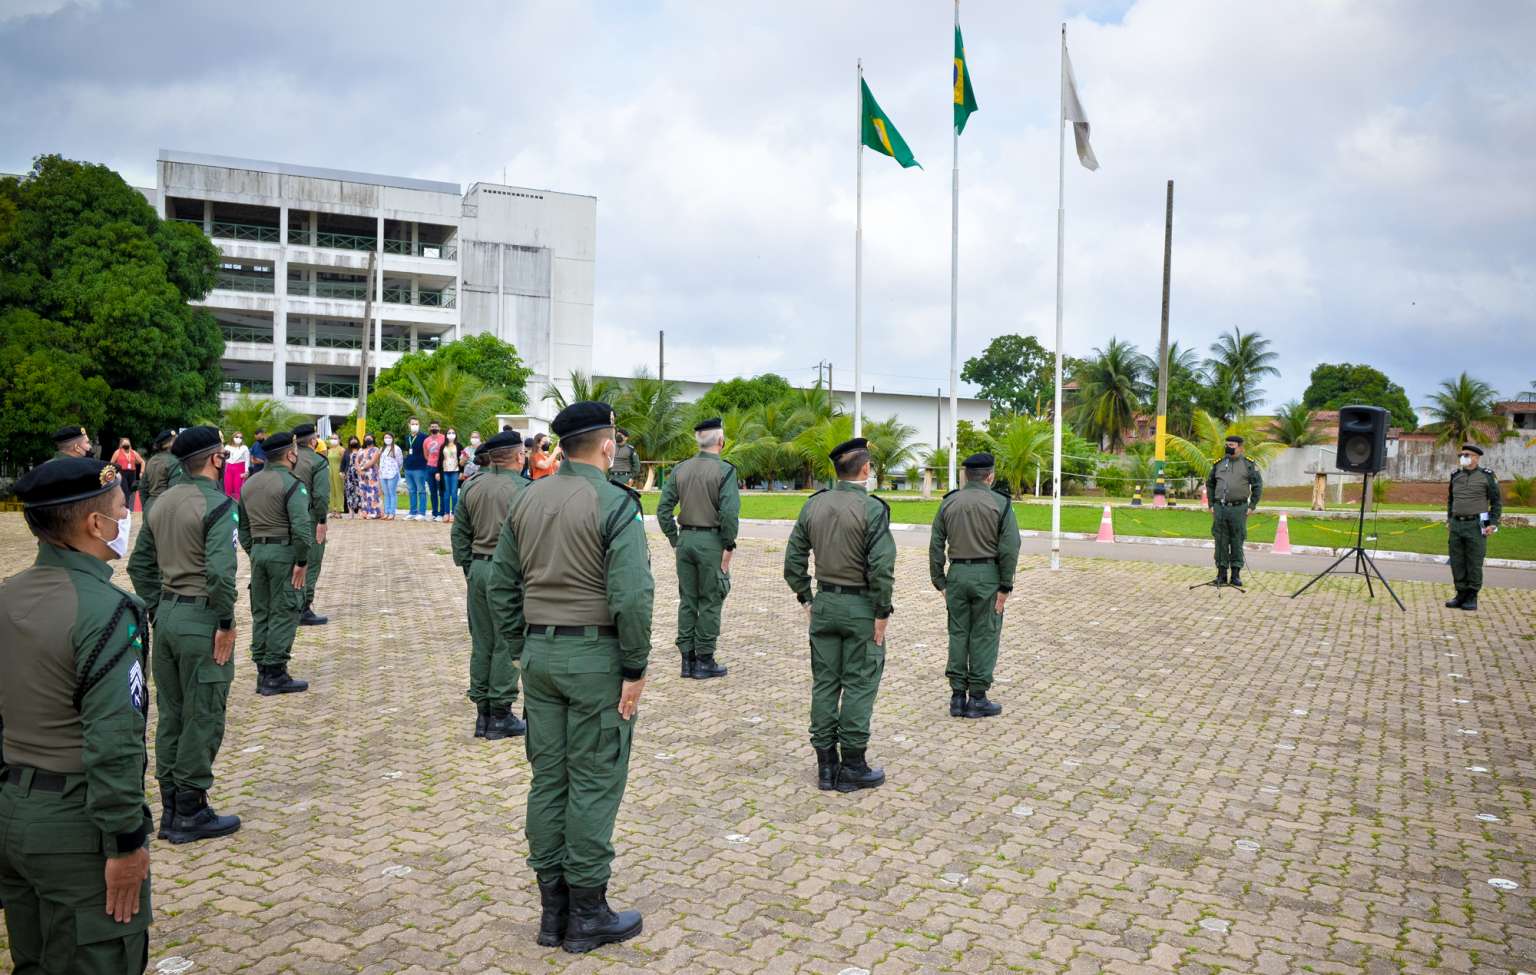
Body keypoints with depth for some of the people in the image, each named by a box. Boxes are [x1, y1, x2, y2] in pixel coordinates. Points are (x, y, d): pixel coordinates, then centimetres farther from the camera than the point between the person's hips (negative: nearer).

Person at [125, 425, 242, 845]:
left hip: (166, 613, 8)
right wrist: (226, 624, -14)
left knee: (170, 714, 15)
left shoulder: (161, 503, 10)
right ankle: (191, 814, 11)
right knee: (203, 718, 2)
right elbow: (220, 573, -24)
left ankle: (170, 810, 25)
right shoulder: (217, 505, -15)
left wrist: (156, 609, 18)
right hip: (201, 619, -8)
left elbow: (139, 565, 14)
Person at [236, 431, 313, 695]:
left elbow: (242, 526, 16)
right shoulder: (292, 485, -13)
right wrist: (301, 562, -14)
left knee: (261, 612, 13)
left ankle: (262, 673, 19)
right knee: (284, 614, -1)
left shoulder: (249, 484, 12)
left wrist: (252, 553, 20)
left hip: (257, 552, 8)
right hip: (284, 553, -7)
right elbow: (301, 527, -21)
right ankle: (275, 675, 2)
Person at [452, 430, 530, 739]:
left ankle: (482, 713, 19)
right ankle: (500, 716, 8)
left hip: (478, 567, 6)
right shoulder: (522, 489, -11)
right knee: (506, 645, 2)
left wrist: (467, 569, 19)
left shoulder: (472, 486, 7)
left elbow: (459, 532, 12)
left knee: (481, 643, 12)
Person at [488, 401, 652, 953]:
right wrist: (635, 670, -13)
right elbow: (632, 595, -21)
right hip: (596, 657, -6)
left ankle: (552, 908, 22)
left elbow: (501, 584, 10)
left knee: (547, 778, 12)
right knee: (594, 784, 3)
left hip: (540, 653, 7)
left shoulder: (527, 500, 7)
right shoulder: (615, 504, -14)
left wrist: (522, 650, 16)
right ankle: (587, 913, 13)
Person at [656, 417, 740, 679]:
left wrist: (675, 539, 11)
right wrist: (729, 546, -10)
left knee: (687, 600, 12)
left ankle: (687, 658, 17)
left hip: (685, 539, 5)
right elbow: (729, 513, -19)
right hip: (712, 541, -5)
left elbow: (663, 509, 4)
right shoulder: (725, 470, -10)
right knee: (710, 603, 4)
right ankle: (704, 661, 9)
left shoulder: (680, 469, 6)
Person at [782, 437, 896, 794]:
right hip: (860, 606, -5)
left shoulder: (813, 505, 3)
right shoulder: (873, 509, -14)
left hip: (824, 604, 5)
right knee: (859, 685, 5)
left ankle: (825, 765, 18)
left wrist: (806, 598, 14)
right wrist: (882, 614, -10)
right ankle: (853, 767, 12)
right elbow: (881, 568, -19)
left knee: (824, 682, 11)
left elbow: (793, 558, 6)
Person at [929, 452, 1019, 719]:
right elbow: (1009, 549, -10)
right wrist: (1005, 587, -7)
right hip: (987, 575, -3)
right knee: (984, 636, 4)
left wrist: (940, 582, 9)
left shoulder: (948, 502, 6)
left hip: (957, 574, 3)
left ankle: (957, 697, 12)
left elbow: (936, 545, 4)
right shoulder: (1000, 503, -4)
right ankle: (977, 699, 8)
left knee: (958, 634, 10)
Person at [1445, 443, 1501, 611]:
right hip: (1456, 525, 5)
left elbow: (1497, 502, 0)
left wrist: (1493, 523, -8)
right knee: (1457, 562, 7)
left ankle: (1472, 597, 6)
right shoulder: (1455, 476, 12)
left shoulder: (1487, 476, -2)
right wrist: (1449, 519, 18)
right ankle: (1461, 594, 17)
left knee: (1474, 563, -1)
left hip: (1476, 525, -5)